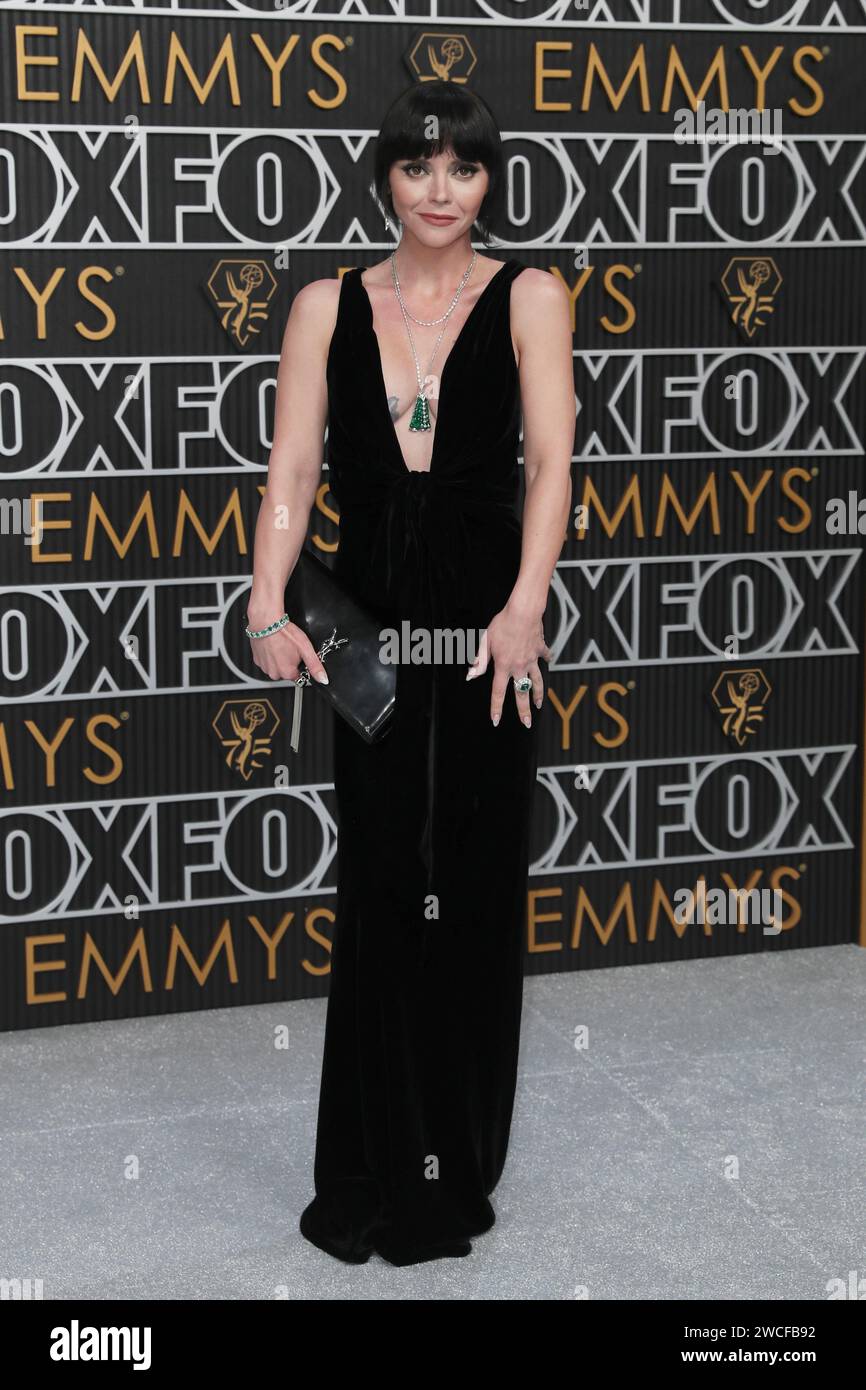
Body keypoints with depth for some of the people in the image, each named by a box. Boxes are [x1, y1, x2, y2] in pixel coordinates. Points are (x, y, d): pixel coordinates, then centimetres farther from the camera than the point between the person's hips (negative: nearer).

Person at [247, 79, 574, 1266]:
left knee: (472, 894, 5)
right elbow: (292, 469, -2)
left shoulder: (527, 297, 0)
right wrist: (269, 609, -18)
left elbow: (551, 458, -12)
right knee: (379, 892, 7)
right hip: (370, 625, 2)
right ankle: (370, 1175, 20)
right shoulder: (328, 306, 6)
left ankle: (452, 1177, 21)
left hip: (483, 631, -2)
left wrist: (525, 608, -27)